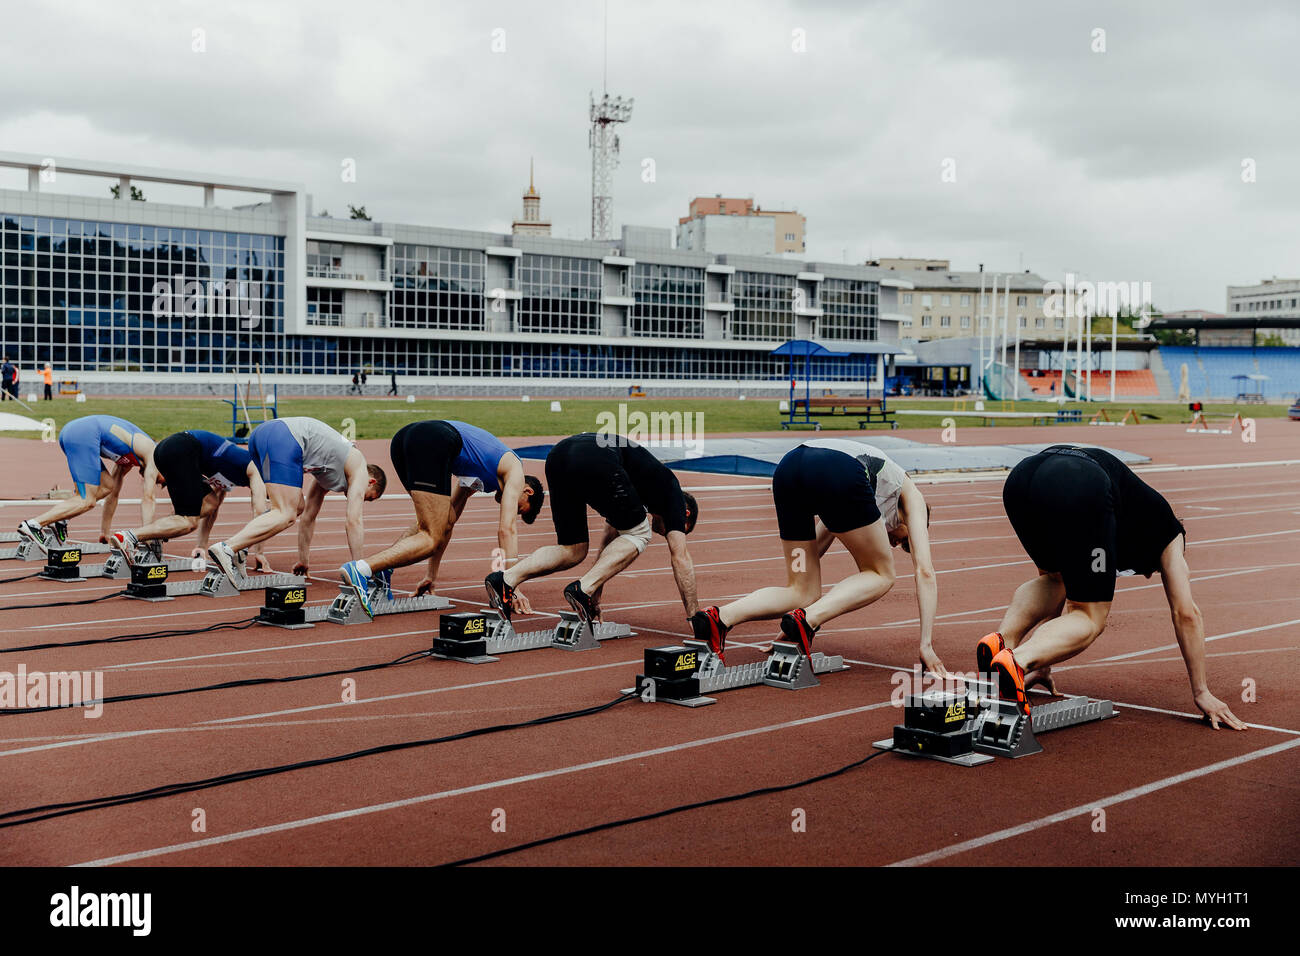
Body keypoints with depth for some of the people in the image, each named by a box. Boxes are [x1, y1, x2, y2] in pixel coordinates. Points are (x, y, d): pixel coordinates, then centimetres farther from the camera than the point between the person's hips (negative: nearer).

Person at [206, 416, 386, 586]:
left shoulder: (330, 475, 35)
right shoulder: (359, 470, 14)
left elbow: (308, 516, 38)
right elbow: (353, 521, 8)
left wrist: (304, 561, 39)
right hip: (283, 439, -9)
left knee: (296, 507, 17)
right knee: (286, 515, -11)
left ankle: (239, 545, 6)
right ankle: (227, 548, -27)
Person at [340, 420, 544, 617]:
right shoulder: (514, 470, 18)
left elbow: (447, 521, 40)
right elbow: (507, 529, 8)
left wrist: (431, 575, 40)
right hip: (432, 443, -8)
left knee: (445, 523, 22)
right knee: (431, 539, -5)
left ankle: (378, 571, 6)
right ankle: (360, 571, -24)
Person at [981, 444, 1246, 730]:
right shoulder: (1168, 534, 35)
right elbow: (1186, 614, 30)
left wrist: (1041, 663, 56)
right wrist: (1202, 693, 34)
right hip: (1080, 492, -6)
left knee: (1054, 580, 34)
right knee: (1090, 619, 9)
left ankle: (1002, 640, 6)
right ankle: (1016, 660, -20)